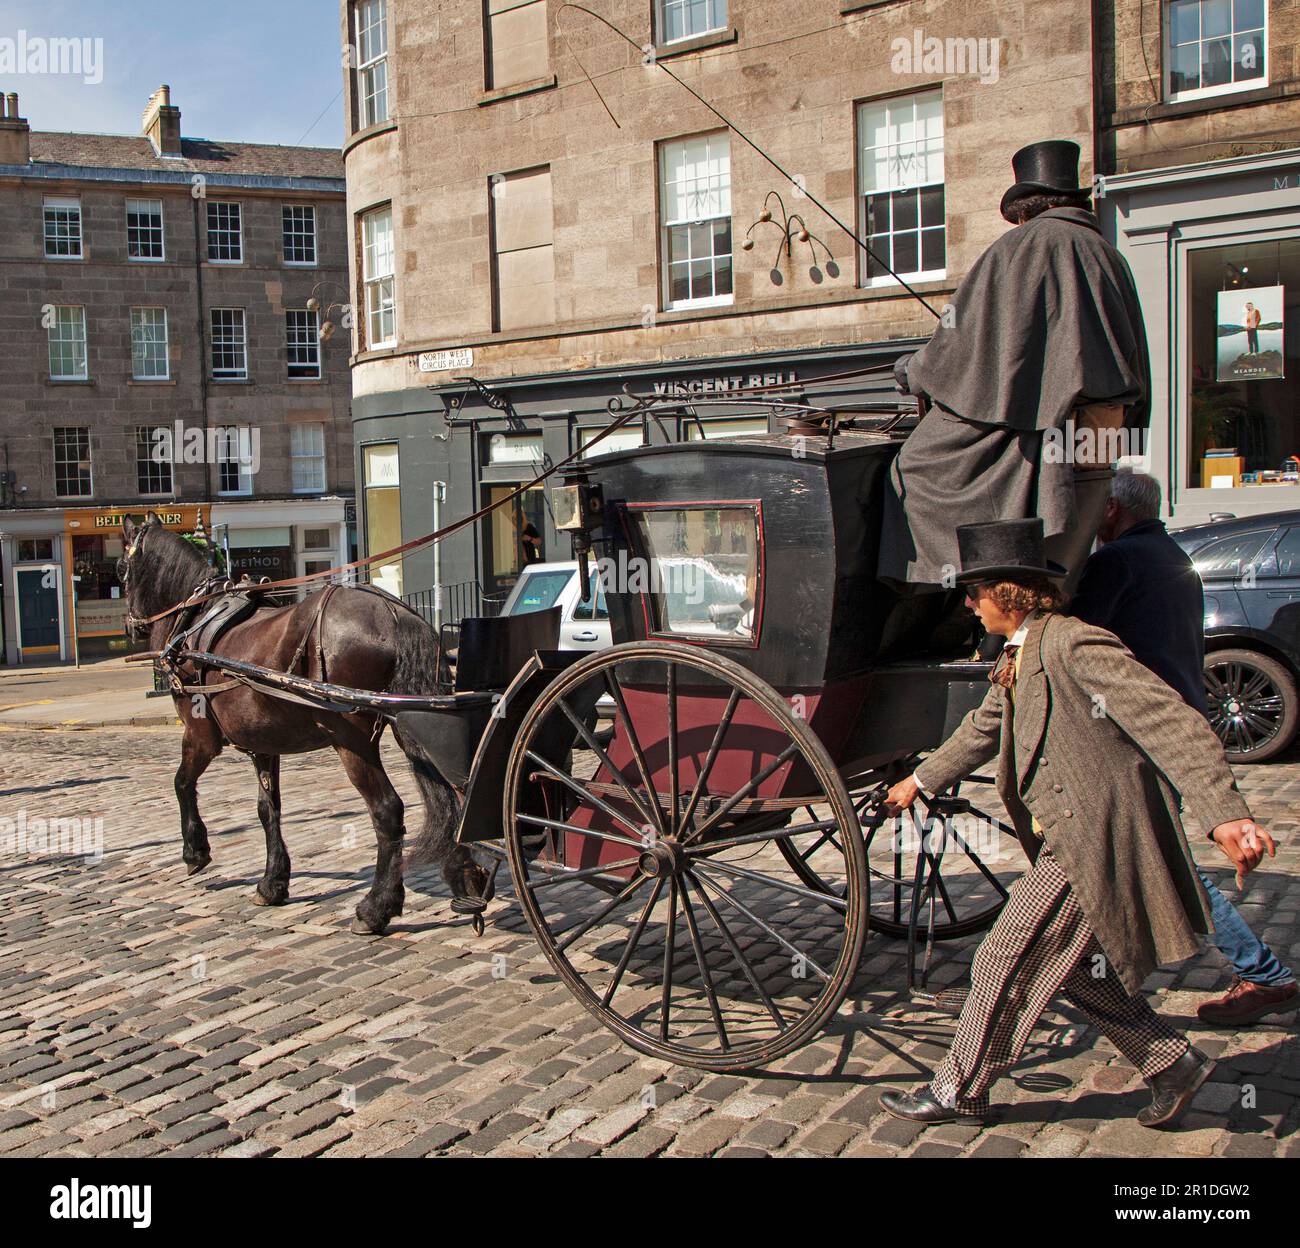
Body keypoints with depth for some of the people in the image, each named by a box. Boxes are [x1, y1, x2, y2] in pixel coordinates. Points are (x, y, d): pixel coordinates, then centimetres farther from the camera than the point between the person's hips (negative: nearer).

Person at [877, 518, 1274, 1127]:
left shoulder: (1073, 645, -20)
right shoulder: (1019, 658, 9)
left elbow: (1173, 723, -26)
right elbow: (983, 727, 27)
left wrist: (1225, 814, -35)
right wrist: (920, 780, 37)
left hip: (1093, 843, -10)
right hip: (1068, 841, 10)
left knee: (1005, 962, -1)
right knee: (1071, 967, 19)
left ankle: (959, 1090, 16)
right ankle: (1173, 1063, 31)